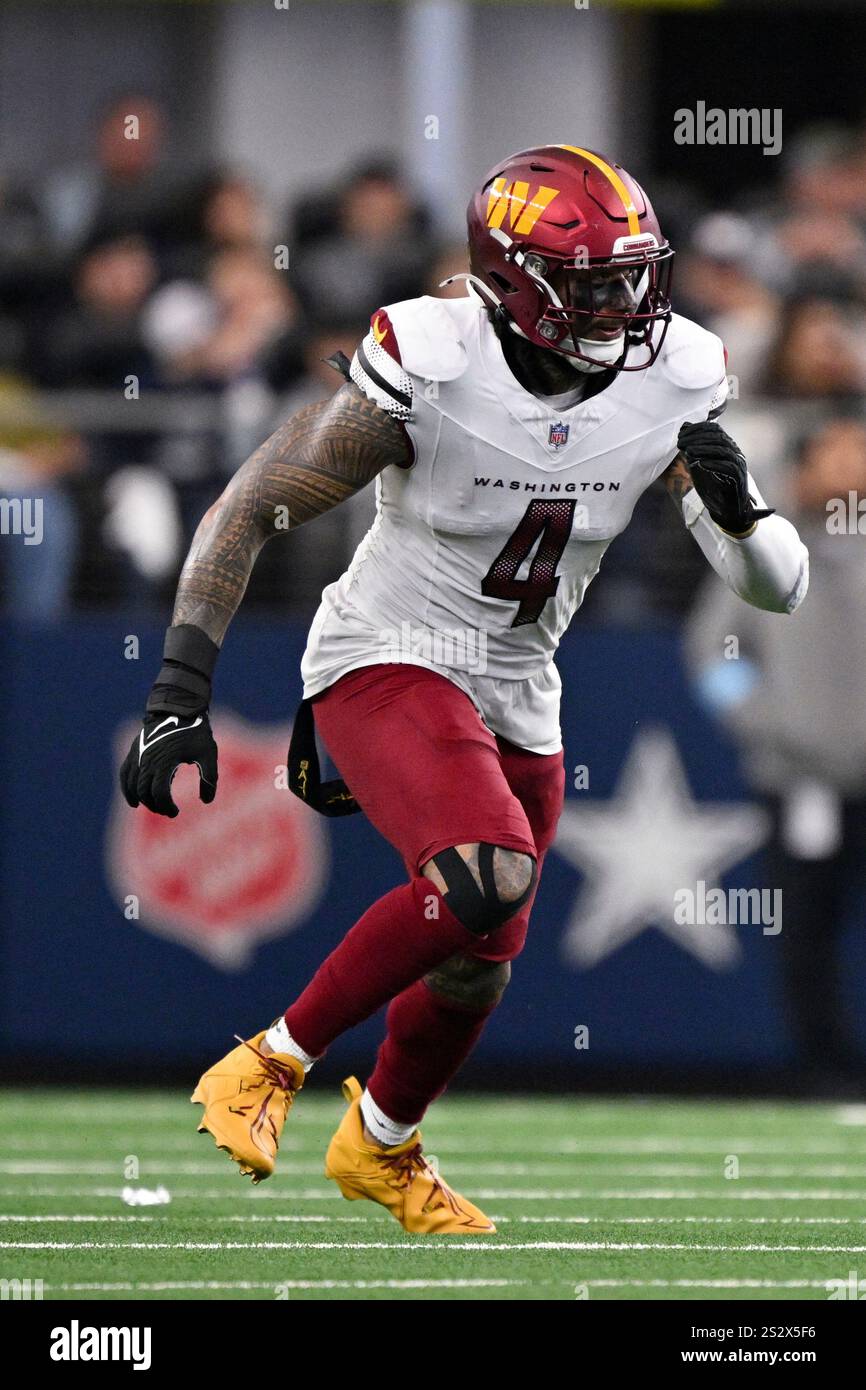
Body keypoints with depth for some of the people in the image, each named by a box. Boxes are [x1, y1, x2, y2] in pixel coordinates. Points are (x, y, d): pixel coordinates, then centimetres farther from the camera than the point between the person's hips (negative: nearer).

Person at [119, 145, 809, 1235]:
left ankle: (381, 1146, 49)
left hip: (517, 697, 6)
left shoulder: (673, 386, -11)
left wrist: (734, 505, -30)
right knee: (489, 878, -31)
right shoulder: (426, 373, -24)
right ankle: (270, 1064, -13)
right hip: (387, 664, -6)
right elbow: (244, 516, -17)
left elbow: (778, 587, -7)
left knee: (476, 966, 17)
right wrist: (178, 699, -22)